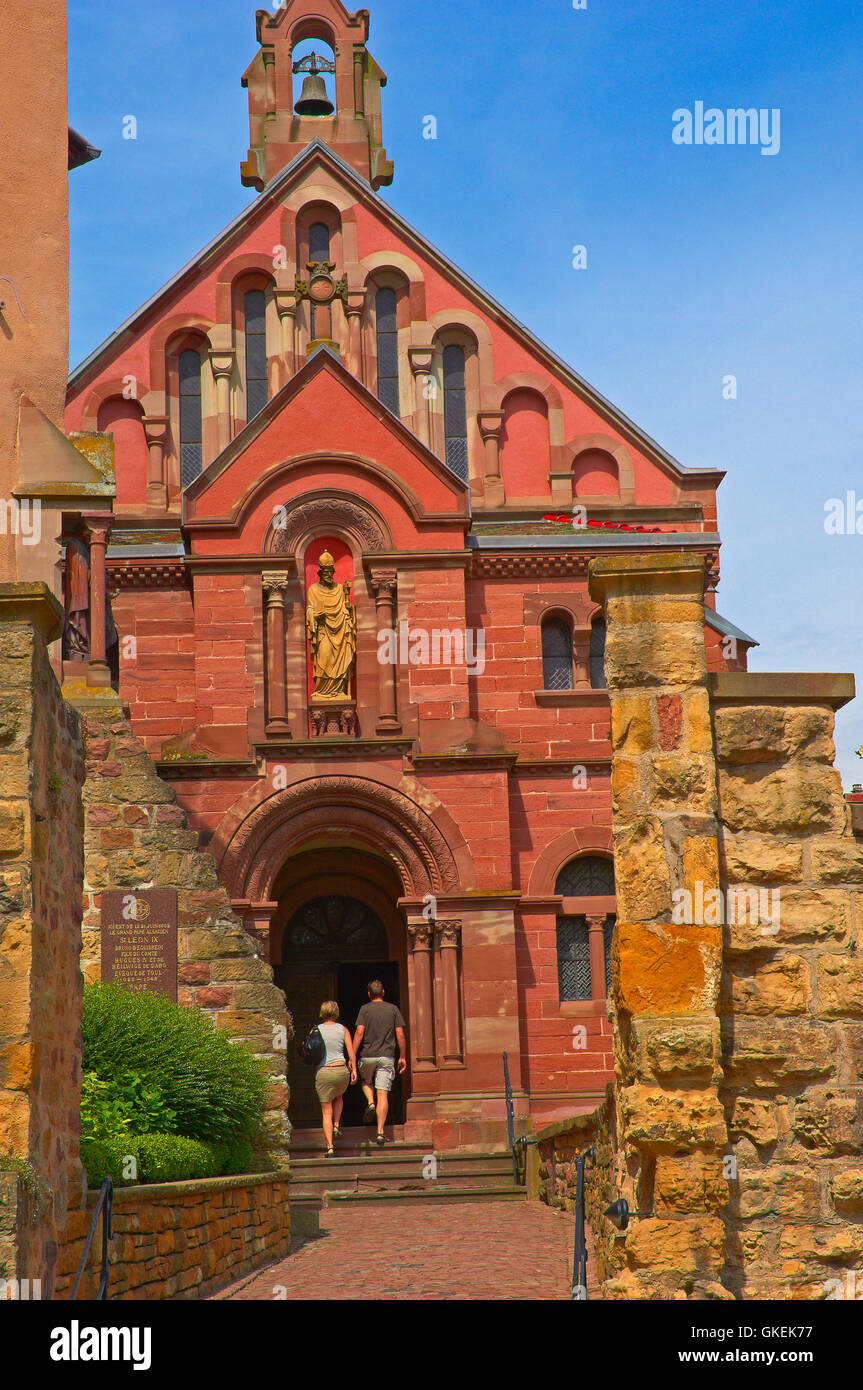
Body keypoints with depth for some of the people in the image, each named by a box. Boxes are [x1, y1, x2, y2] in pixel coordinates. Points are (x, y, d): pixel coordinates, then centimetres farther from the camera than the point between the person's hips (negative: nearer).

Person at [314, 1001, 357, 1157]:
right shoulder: (342, 1029, 5)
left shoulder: (316, 1030, 2)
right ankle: (336, 1126, 17)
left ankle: (330, 1148, -7)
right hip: (341, 1070, 1)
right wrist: (353, 1069, 2)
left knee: (326, 1112, 3)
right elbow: (351, 1050, -2)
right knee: (338, 1096, 34)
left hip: (323, 1072, -1)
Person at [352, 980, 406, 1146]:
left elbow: (359, 1032, -8)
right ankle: (380, 1132, -8)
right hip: (387, 1057, 1)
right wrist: (403, 1056, 11)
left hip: (367, 1056, 0)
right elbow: (400, 1034, 2)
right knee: (382, 1094, -1)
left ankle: (370, 1102, -1)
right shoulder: (393, 1009, 4)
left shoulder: (365, 1009, 0)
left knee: (365, 1081, 28)